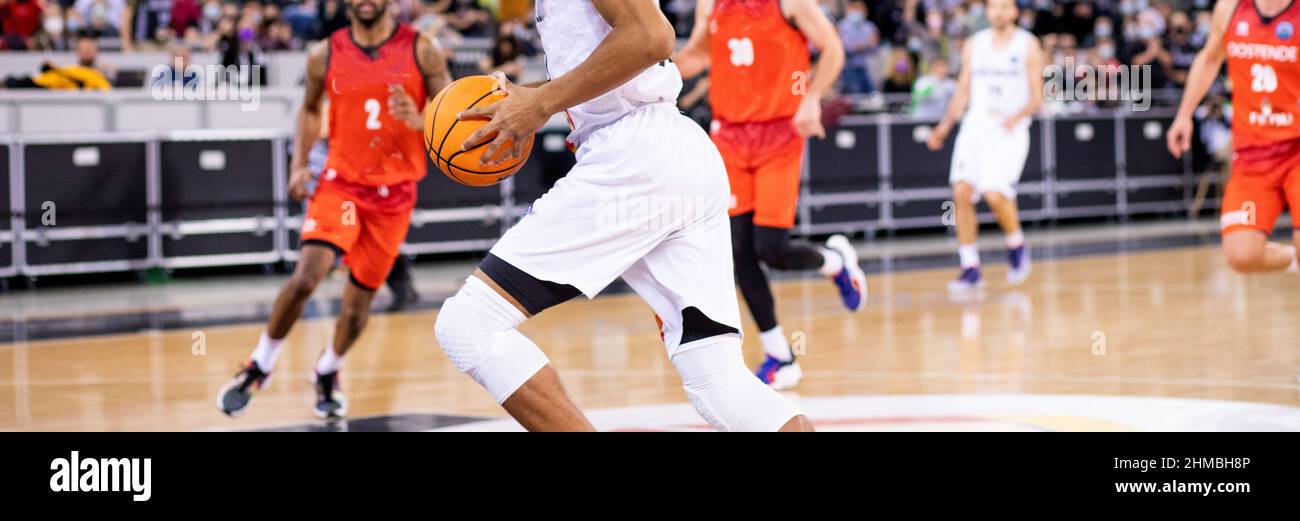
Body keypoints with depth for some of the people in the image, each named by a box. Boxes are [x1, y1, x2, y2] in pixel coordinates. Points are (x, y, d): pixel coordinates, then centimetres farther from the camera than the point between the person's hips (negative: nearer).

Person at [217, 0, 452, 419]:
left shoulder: (422, 51, -5)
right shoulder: (325, 55, -1)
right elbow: (310, 109, 17)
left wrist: (420, 122, -23)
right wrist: (299, 164, 4)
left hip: (395, 192, 1)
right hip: (341, 182, 0)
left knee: (359, 299, 5)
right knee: (305, 277, -20)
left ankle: (327, 372, 33)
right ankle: (260, 366, 0)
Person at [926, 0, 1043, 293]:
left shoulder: (1027, 45, 1)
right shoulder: (974, 45, 12)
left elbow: (1037, 96, -3)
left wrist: (1018, 115, -22)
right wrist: (946, 125, 6)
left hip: (1009, 129, -4)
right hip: (975, 126, 4)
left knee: (994, 193, -20)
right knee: (961, 192, -10)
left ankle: (1016, 244, 10)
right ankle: (970, 269, -2)